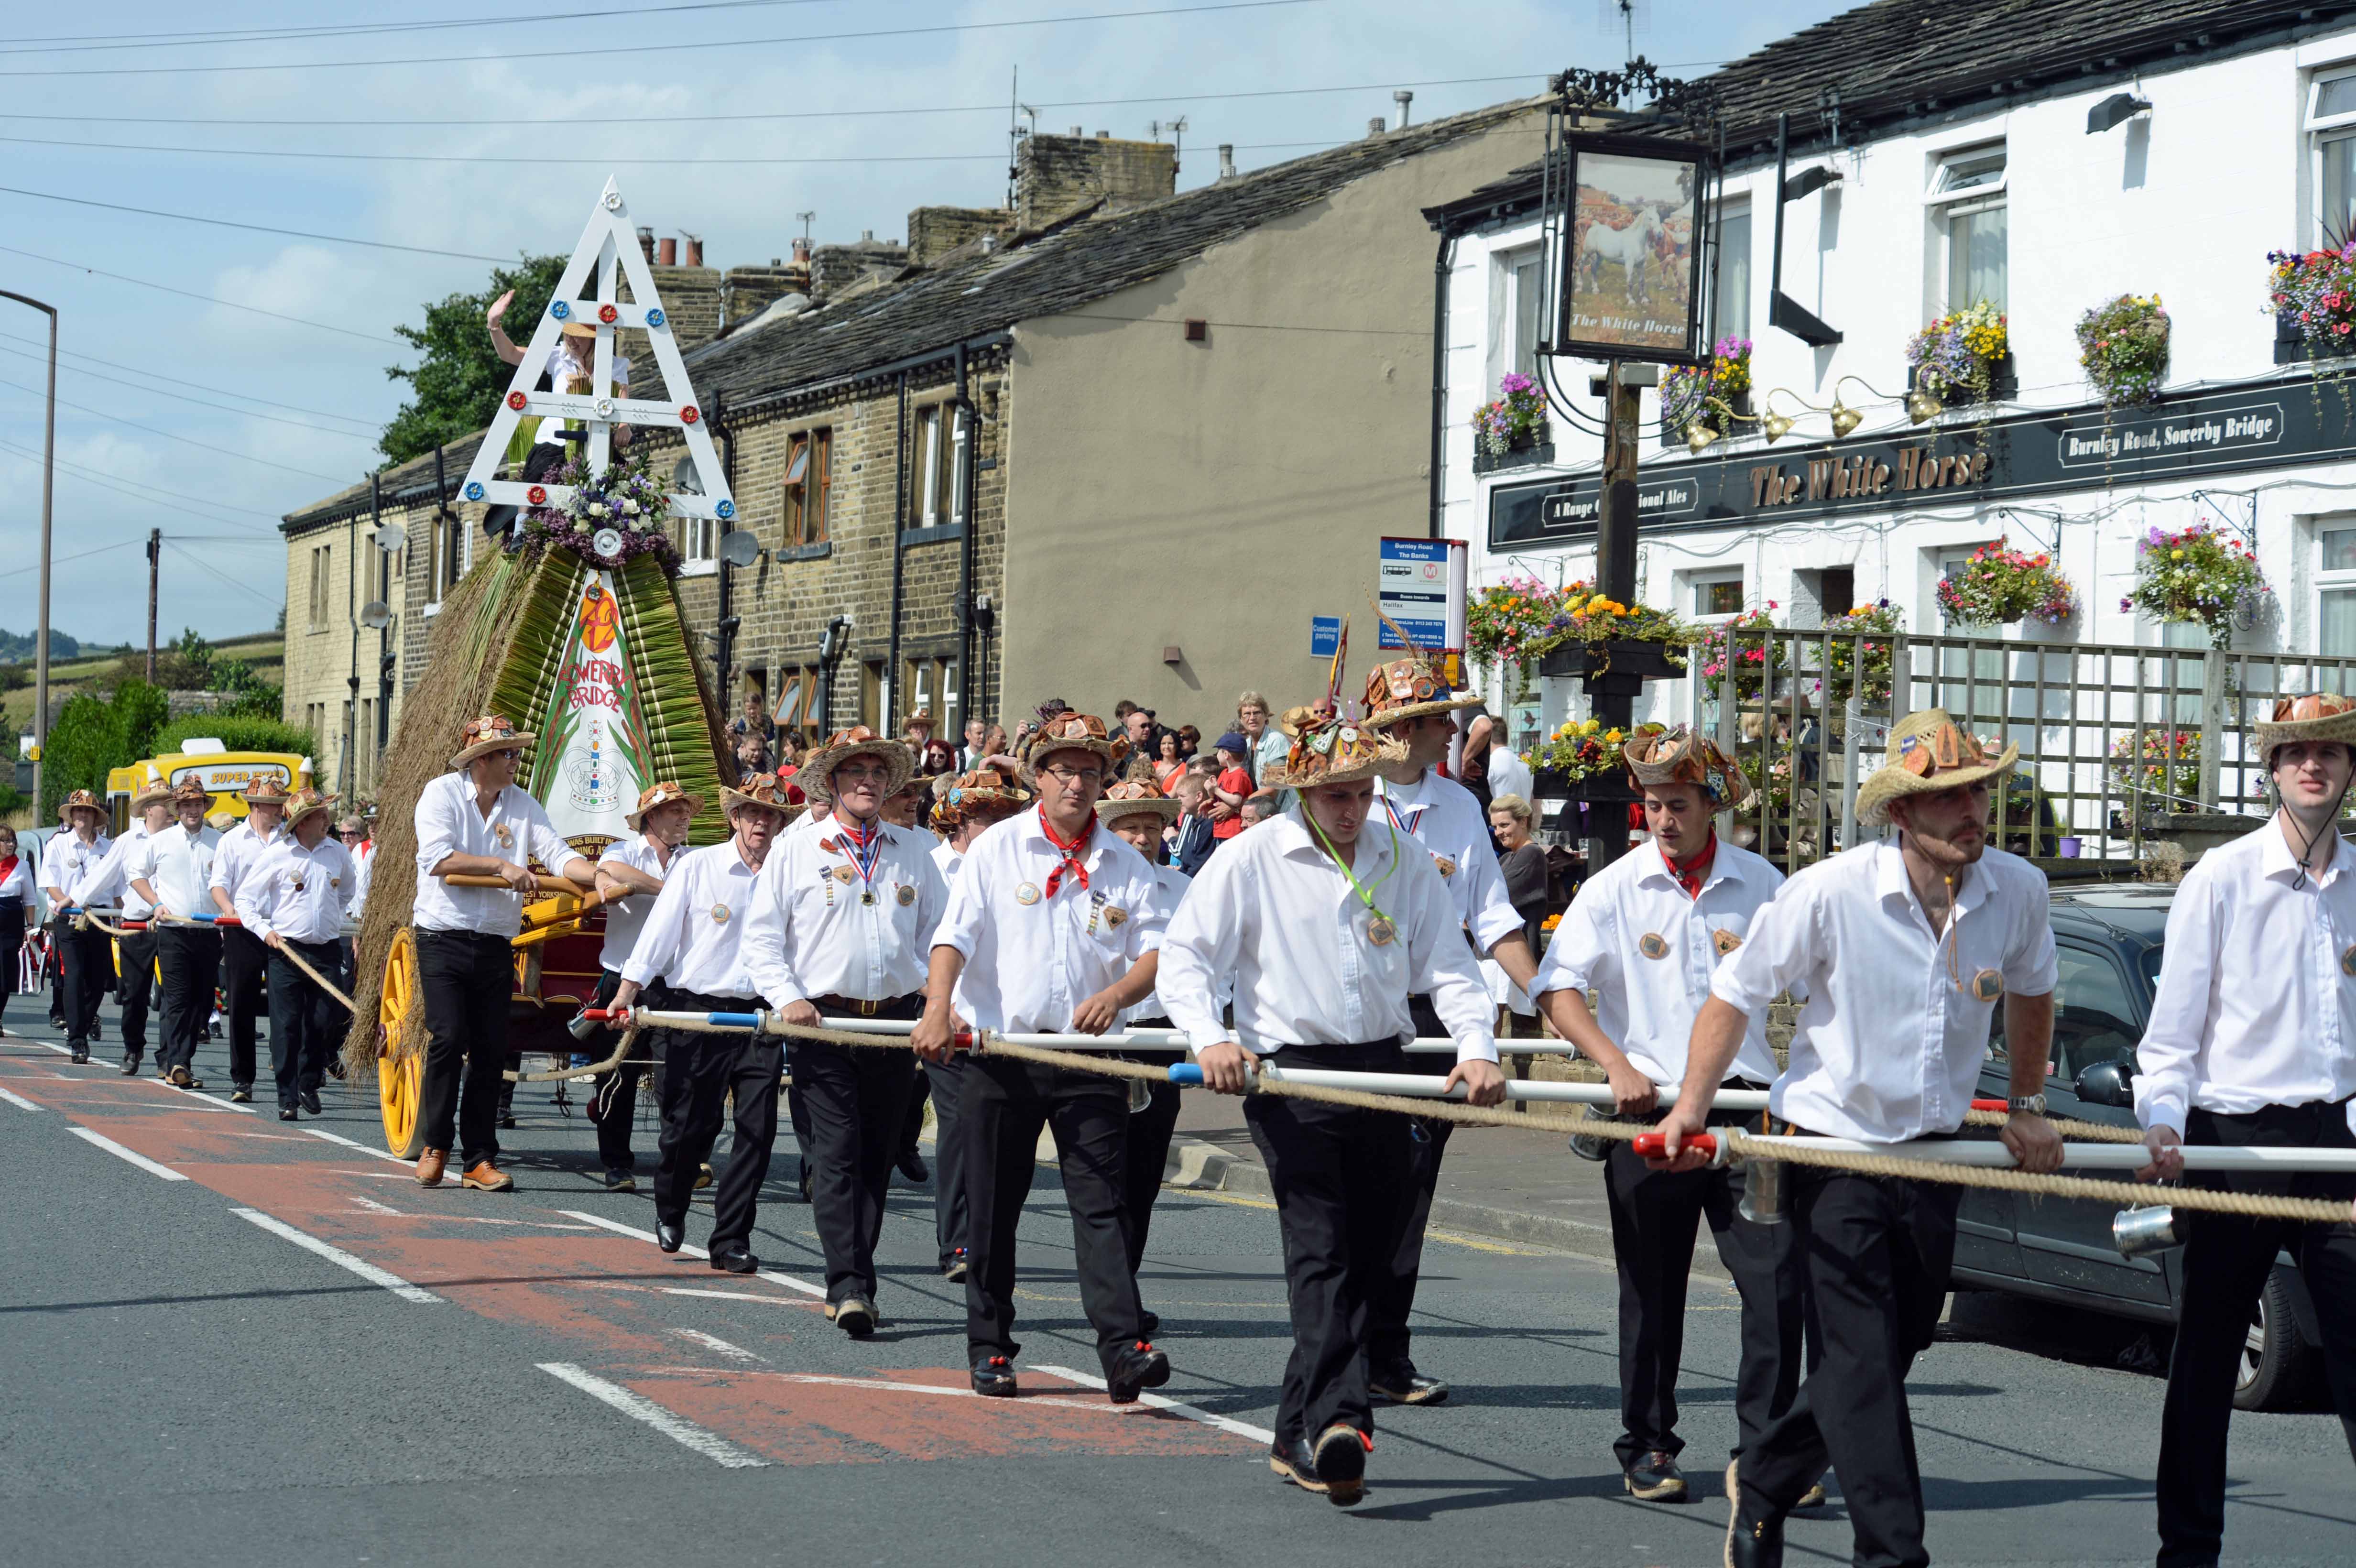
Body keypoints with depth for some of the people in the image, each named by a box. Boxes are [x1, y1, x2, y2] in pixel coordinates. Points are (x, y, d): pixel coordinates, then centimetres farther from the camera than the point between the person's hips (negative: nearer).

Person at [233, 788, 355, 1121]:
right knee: (287, 1027, -4)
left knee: (327, 1022, -1)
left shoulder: (338, 852, 7)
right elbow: (245, 897, 2)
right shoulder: (278, 855, -4)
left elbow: (350, 890, 28)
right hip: (287, 950, -3)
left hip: (327, 950, 3)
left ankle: (308, 1083, 22)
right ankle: (287, 1097, 2)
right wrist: (264, 930, -9)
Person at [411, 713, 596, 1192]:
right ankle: (434, 1145, 5)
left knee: (491, 1052, 2)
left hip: (495, 945, 4)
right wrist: (501, 866, -18)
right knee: (448, 1039, -13)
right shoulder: (442, 794, -3)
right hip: (443, 938, -4)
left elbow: (559, 855, 3)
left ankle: (479, 1160, 8)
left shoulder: (522, 805, 11)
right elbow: (438, 857, -16)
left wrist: (600, 878, -15)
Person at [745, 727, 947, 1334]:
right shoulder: (796, 854, 6)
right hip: (823, 1018, -3)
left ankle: (854, 1283, 14)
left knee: (878, 1155, 6)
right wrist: (787, 998, -8)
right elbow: (761, 936, 5)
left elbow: (938, 930, 17)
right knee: (837, 1152, -12)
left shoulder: (915, 851, 14)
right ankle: (849, 1286, -18)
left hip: (896, 1019, 3)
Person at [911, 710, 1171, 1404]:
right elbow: (955, 934, -6)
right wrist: (938, 1007, -22)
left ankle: (1123, 1347, -13)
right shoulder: (997, 849, 3)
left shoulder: (1124, 864, 8)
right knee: (994, 1208, 5)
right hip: (998, 1051, 0)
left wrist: (1117, 994, -20)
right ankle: (990, 1347, 16)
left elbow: (1154, 950, 1)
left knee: (1101, 1201, -8)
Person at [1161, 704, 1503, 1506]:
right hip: (1289, 1074, -4)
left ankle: (1300, 1437, 16)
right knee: (1320, 1250, -16)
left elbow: (1447, 964, 7)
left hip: (1381, 1073, 5)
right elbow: (1184, 954, -1)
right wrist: (1211, 1038, -17)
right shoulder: (1253, 857, -1)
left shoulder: (1403, 860, 10)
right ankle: (1338, 1419, -27)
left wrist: (1476, 1047, -10)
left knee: (1369, 1257, 6)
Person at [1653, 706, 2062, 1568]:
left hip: (1935, 1154, 5)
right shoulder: (1831, 892, -17)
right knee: (1860, 1364, -10)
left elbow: (2029, 989, 17)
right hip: (1836, 1153, -5)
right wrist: (1693, 1103, -12)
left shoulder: (2017, 891, -5)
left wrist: (2028, 1105, 19)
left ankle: (1761, 1479, 36)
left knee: (1891, 1353, 14)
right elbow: (1737, 990, -6)